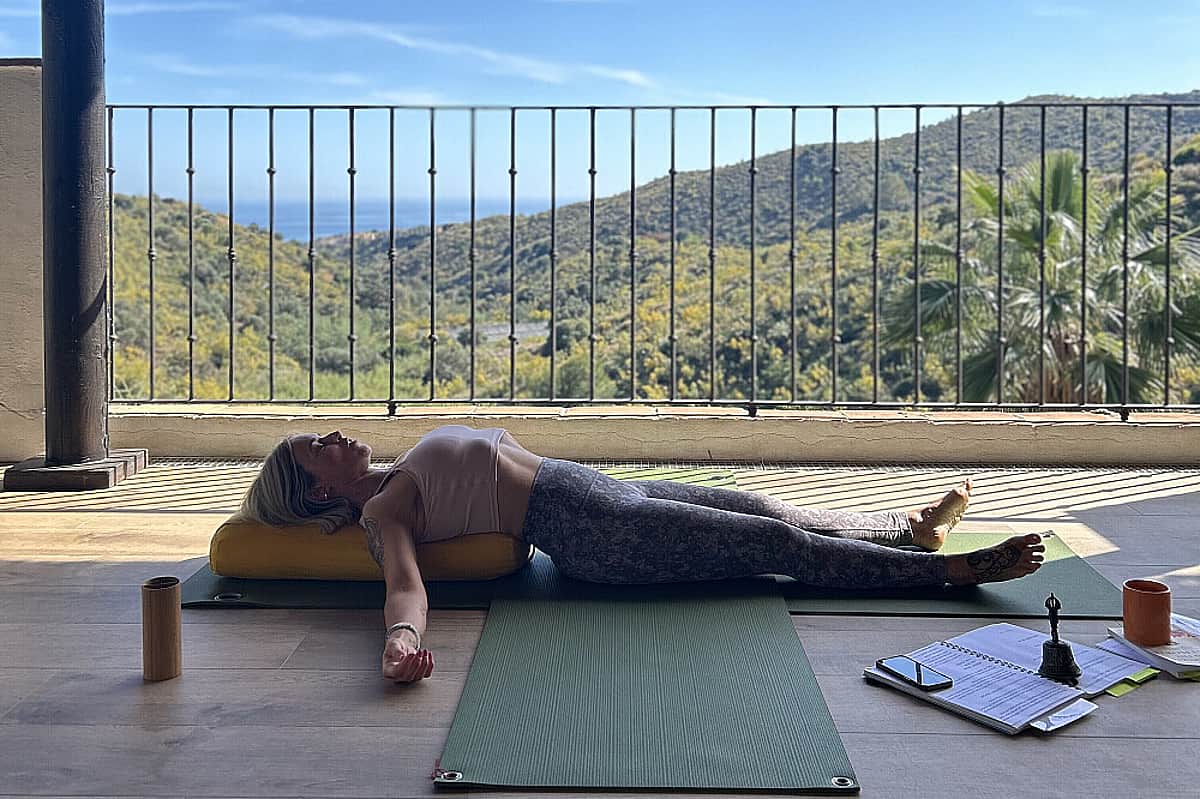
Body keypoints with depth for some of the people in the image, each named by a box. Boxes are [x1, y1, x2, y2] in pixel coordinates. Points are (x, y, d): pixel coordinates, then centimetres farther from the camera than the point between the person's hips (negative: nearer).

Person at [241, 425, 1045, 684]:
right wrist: (402, 641, -43)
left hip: (597, 490, 9)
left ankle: (910, 525, 31)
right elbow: (406, 585, -28)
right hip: (589, 530, -9)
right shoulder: (381, 512, -9)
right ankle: (950, 569, 4)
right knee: (777, 543, -7)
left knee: (772, 512, 12)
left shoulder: (395, 478, 17)